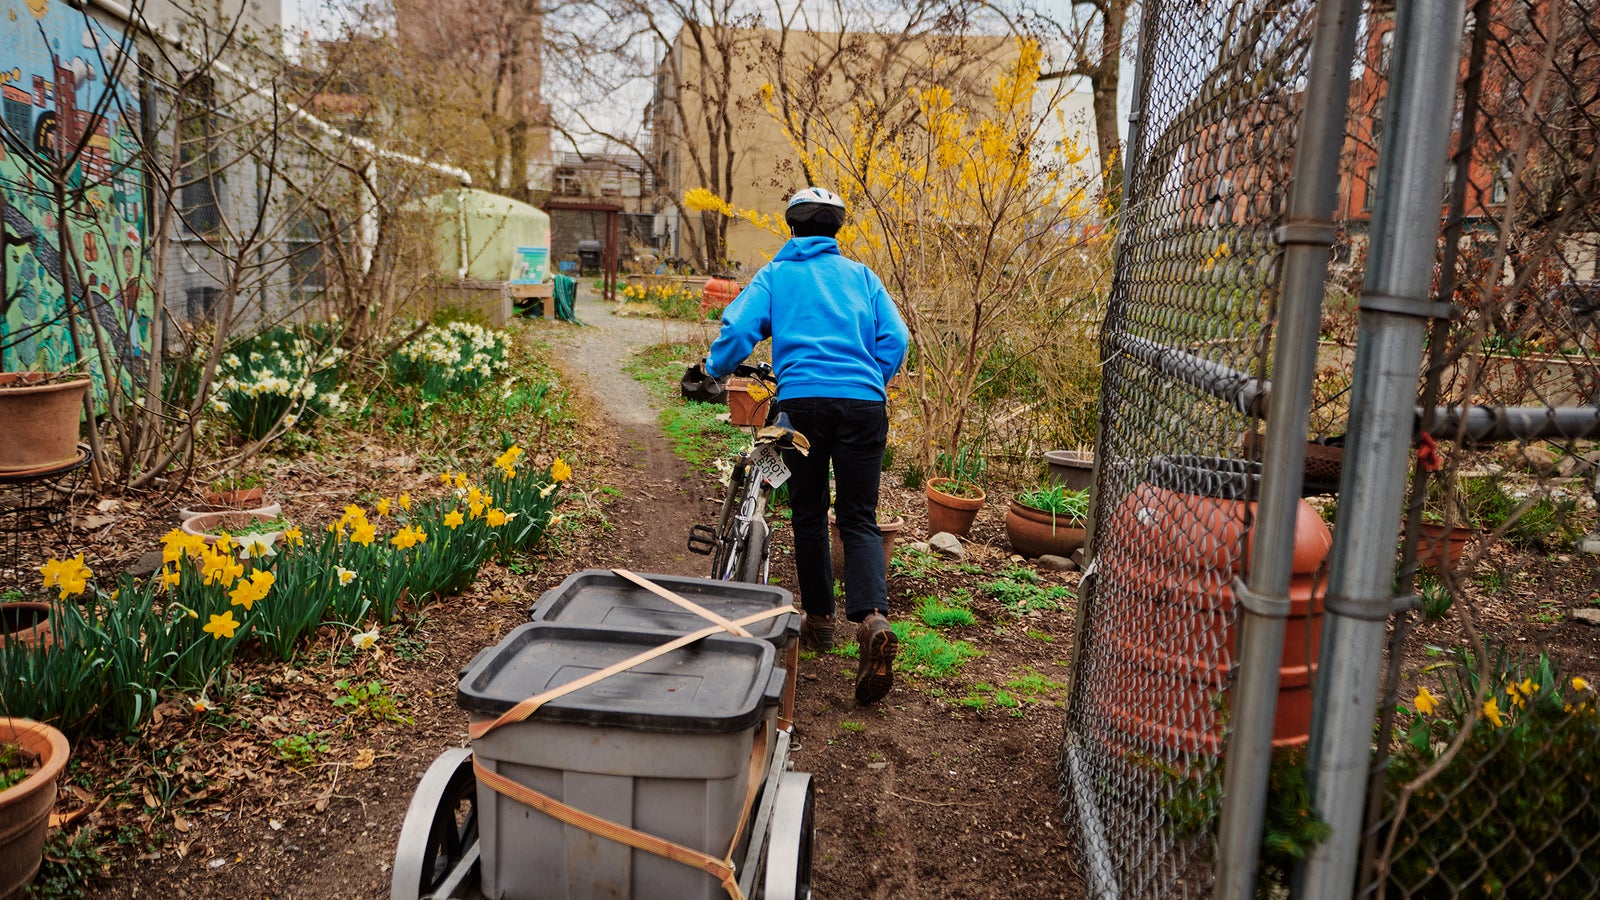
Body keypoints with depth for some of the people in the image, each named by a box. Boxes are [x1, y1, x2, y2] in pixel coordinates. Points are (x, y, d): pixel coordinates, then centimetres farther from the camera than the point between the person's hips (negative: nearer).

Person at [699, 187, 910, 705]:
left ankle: (819, 619, 22)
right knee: (859, 519, 4)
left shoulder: (774, 276, 12)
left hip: (801, 402, -1)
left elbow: (738, 330, -1)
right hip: (864, 404, 1)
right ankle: (873, 619, -18)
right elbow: (894, 338, 9)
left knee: (807, 516, 15)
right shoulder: (861, 275, 17)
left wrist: (714, 372, 17)